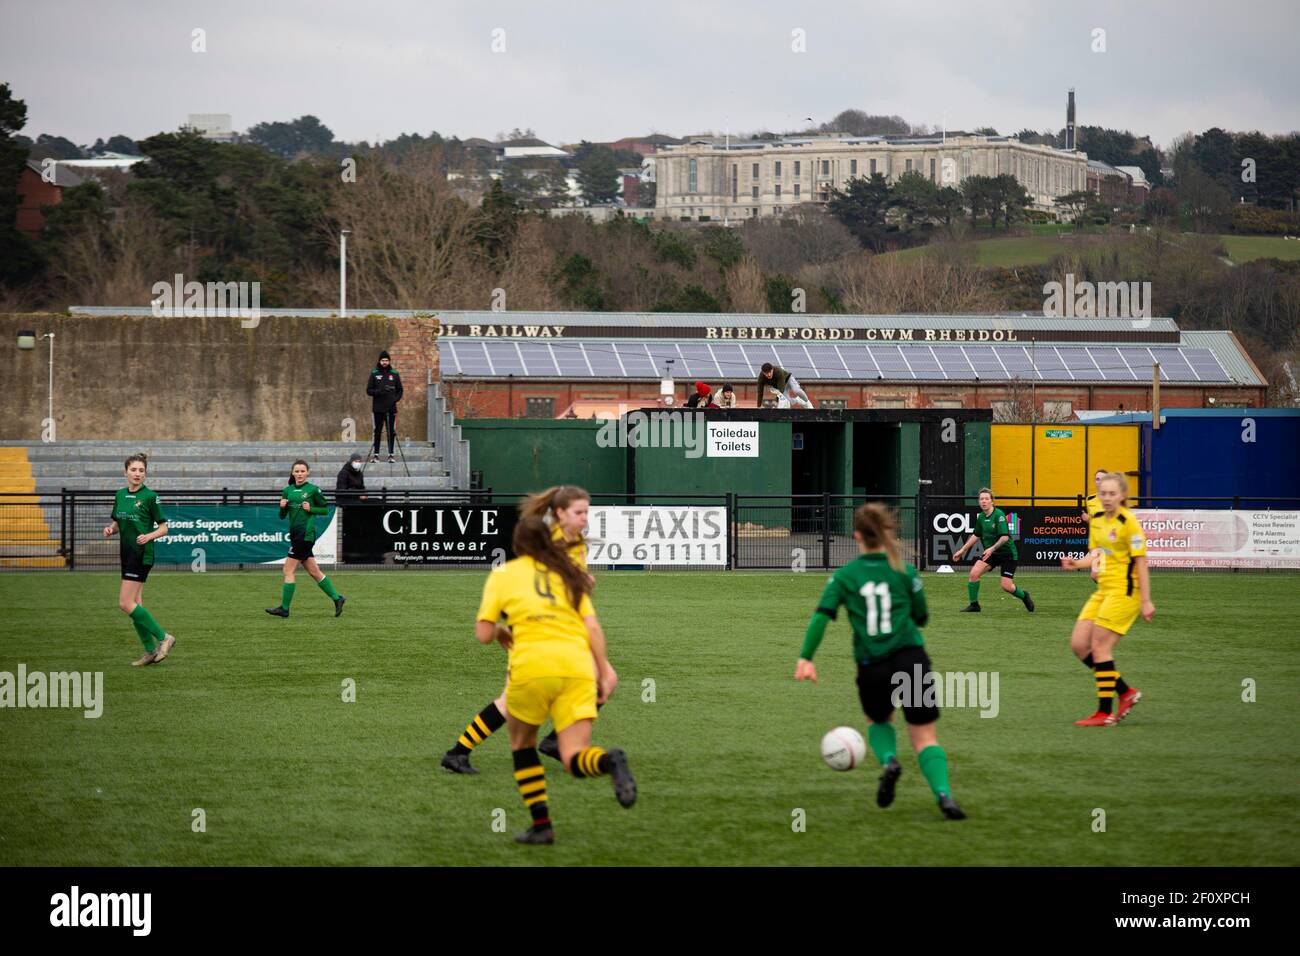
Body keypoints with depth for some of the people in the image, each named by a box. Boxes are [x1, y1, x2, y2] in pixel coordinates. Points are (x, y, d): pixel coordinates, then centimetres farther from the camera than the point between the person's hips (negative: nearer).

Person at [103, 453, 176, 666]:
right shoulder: (120, 495, 9)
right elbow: (117, 523, 20)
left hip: (142, 554, -8)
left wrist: (149, 536, -24)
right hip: (126, 553, 8)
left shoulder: (150, 496, -10)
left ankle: (163, 638, -4)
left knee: (126, 603, -13)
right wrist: (110, 529, -3)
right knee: (134, 604, 8)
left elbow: (163, 528, -6)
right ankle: (151, 651, 14)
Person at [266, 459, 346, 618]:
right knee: (314, 572, 9)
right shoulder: (287, 491, 11)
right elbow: (282, 516, 13)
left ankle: (284, 608, -4)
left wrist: (311, 509, -13)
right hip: (295, 534, 7)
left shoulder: (313, 490, -4)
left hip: (306, 534, -7)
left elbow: (326, 509, 2)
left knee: (288, 570, -8)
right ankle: (336, 598, 18)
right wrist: (282, 507, -7)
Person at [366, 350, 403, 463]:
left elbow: (400, 390, 12)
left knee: (391, 432, 0)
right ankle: (375, 454, 5)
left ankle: (391, 454, 5)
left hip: (391, 408, 1)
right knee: (377, 431, 0)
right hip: (378, 408, -1)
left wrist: (396, 399, -6)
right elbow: (369, 390, 3)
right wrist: (378, 392, -15)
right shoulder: (374, 374, 5)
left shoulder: (394, 374, 8)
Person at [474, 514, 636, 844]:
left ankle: (541, 824, 11)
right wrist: (604, 671, 13)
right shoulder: (568, 574, 22)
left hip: (532, 663, -2)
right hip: (577, 663, 2)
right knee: (573, 759, -1)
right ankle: (608, 760, -36)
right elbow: (593, 627, 12)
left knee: (522, 744, 22)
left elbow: (483, 634, 7)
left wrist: (502, 634, 28)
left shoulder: (503, 574, 13)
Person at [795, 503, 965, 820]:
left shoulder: (844, 576, 2)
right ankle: (943, 793, -20)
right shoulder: (905, 573, 2)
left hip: (872, 668, 1)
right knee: (925, 736, 4)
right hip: (911, 659, -1)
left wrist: (805, 658, -10)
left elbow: (822, 616, -8)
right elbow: (921, 617, 12)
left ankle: (888, 760, -1)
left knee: (878, 720, 30)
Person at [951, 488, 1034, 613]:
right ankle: (974, 604, 2)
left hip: (1007, 553, -6)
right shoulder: (981, 517, 1)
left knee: (1006, 586, -11)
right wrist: (962, 550, 18)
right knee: (974, 573, -13)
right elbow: (976, 536, 17)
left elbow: (1005, 537, -27)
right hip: (991, 553, 6)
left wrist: (992, 548, -38)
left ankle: (1024, 595, 22)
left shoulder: (999, 515, -20)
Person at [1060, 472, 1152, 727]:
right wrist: (1077, 563, -1)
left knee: (1099, 647, -9)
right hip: (1103, 591, 8)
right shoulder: (1096, 521, 10)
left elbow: (1140, 562, -13)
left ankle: (1105, 713, 0)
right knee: (1078, 645, 4)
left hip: (1123, 592, -8)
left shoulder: (1129, 522, -13)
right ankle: (1126, 692, 16)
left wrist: (1145, 601, -14)